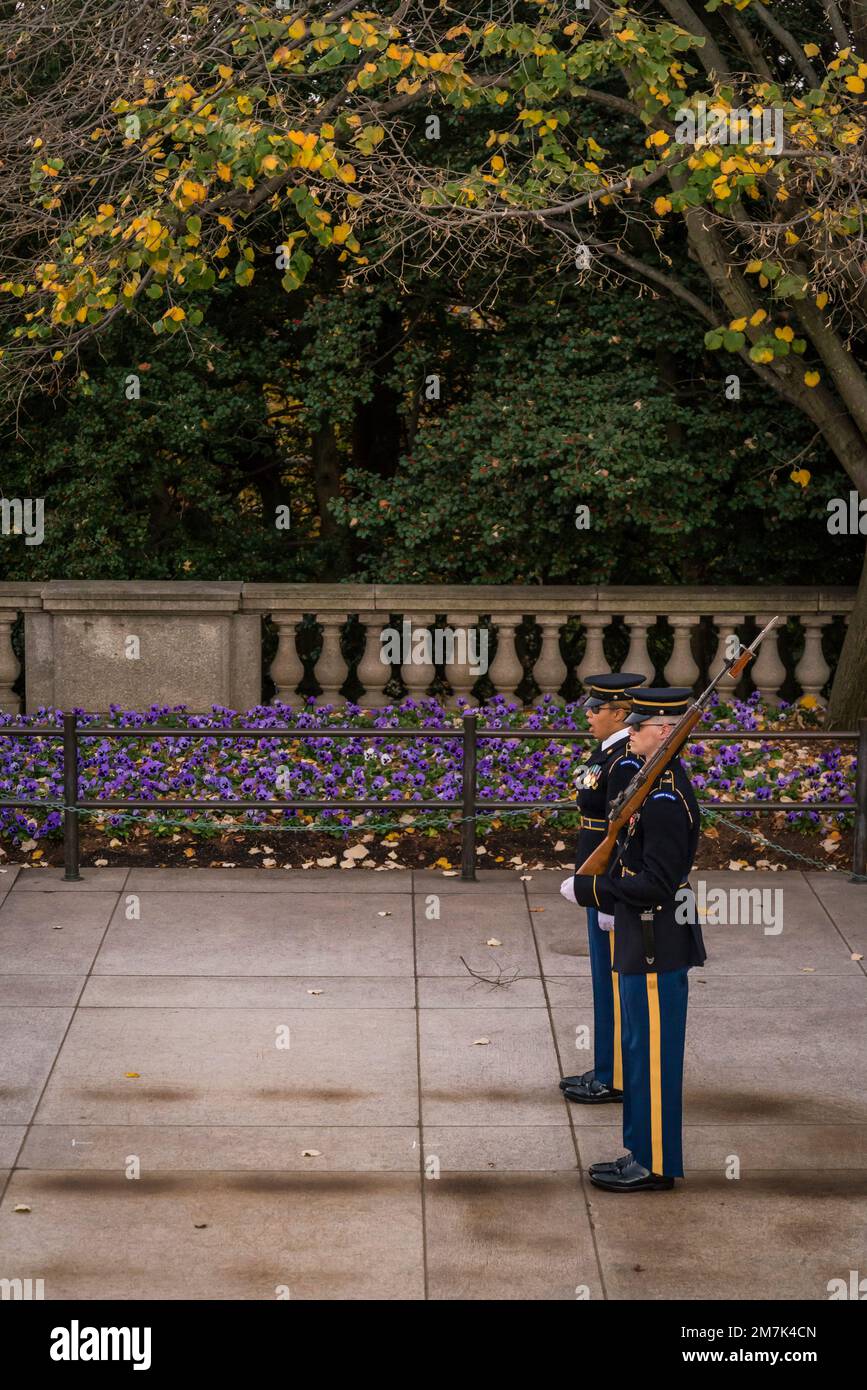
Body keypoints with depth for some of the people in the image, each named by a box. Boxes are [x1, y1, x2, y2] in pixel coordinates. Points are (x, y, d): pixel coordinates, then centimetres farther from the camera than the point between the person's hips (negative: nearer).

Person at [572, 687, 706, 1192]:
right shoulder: (666, 783, 10)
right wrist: (611, 896, 16)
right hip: (648, 942, 10)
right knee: (643, 1052, 17)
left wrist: (595, 888, -18)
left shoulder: (664, 800, -22)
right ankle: (644, 1154, 26)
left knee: (652, 1055, -1)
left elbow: (657, 884, -25)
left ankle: (655, 1166, 8)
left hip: (656, 951, -10)